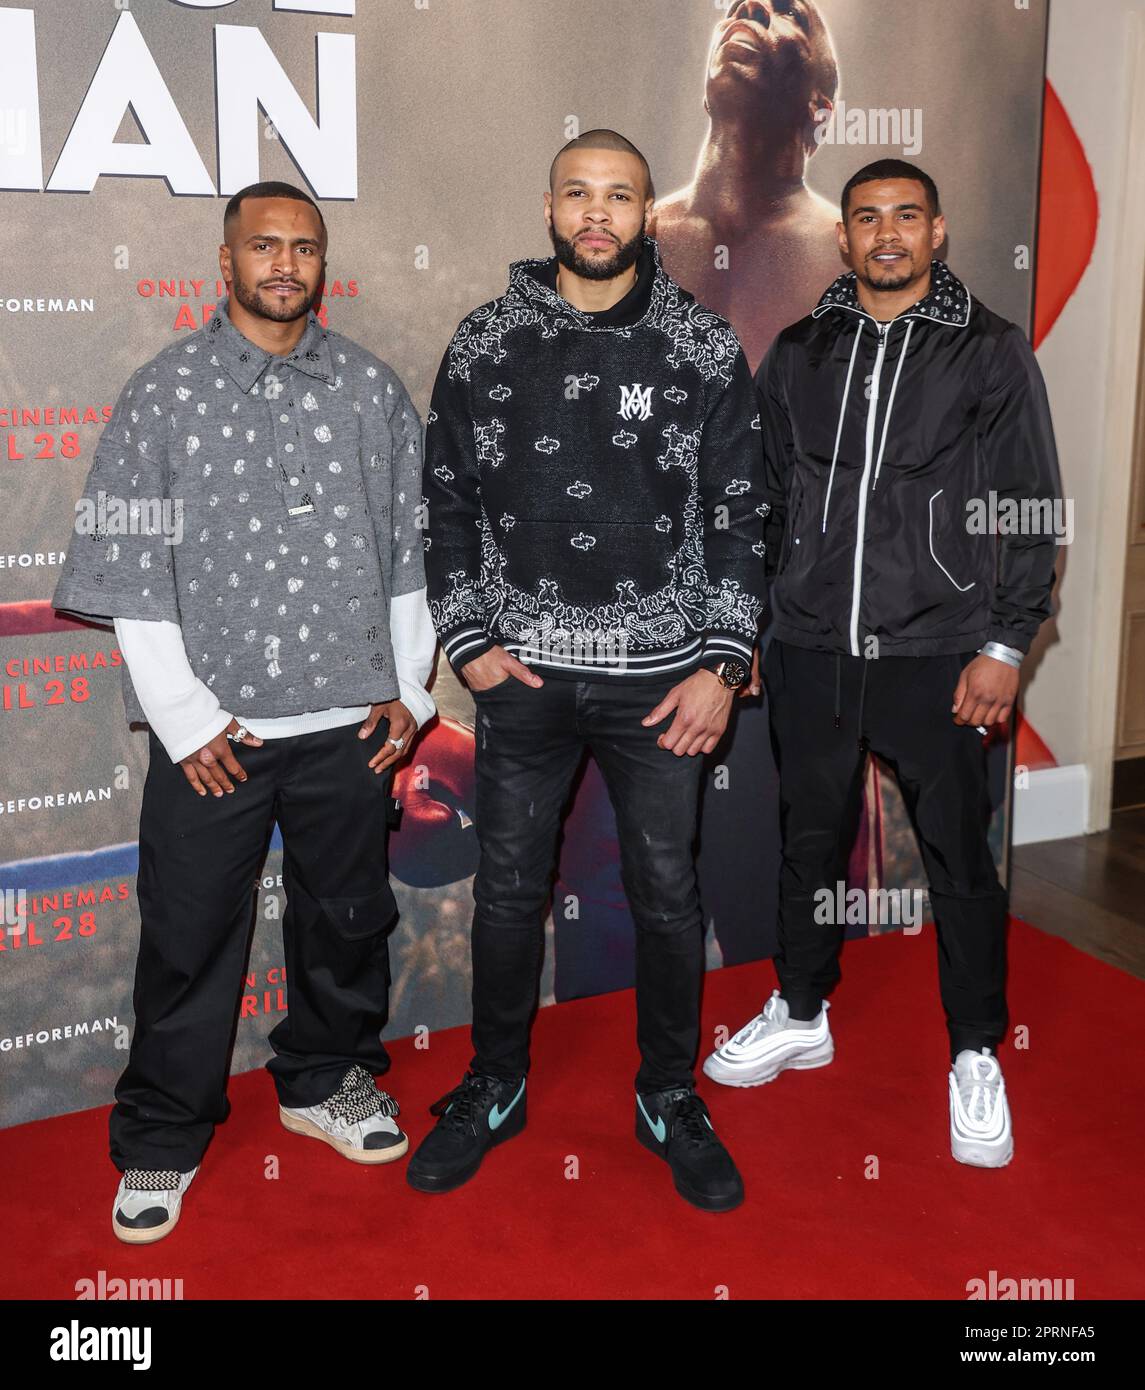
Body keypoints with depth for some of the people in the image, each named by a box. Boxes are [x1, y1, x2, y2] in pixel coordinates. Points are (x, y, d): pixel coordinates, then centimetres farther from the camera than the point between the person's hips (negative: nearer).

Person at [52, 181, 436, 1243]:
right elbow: (132, 572, -4)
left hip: (348, 720, 3)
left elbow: (410, 548, 9)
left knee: (346, 915, 15)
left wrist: (409, 687, 4)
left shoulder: (370, 389, 6)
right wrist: (185, 717, -9)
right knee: (188, 935, 6)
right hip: (210, 730, -2)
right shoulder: (162, 393, -1)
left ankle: (326, 1080, 39)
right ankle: (162, 1135, 25)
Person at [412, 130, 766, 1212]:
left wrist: (721, 665, -7)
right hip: (522, 672, 1)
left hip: (659, 675, -1)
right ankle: (494, 1089, 32)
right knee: (507, 889, 11)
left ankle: (669, 1098, 29)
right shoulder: (486, 342, 3)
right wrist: (468, 642, -2)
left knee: (667, 893, 9)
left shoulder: (704, 349, 0)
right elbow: (444, 500, 6)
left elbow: (739, 513, 0)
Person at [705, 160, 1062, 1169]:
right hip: (809, 651, 3)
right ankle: (801, 1016, 34)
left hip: (937, 656, -3)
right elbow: (766, 500, 13)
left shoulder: (992, 351, 1)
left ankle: (976, 1057, 22)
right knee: (811, 841, 15)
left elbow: (1028, 510, -1)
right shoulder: (799, 354, 10)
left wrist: (1006, 644, -8)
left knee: (960, 859, 5)